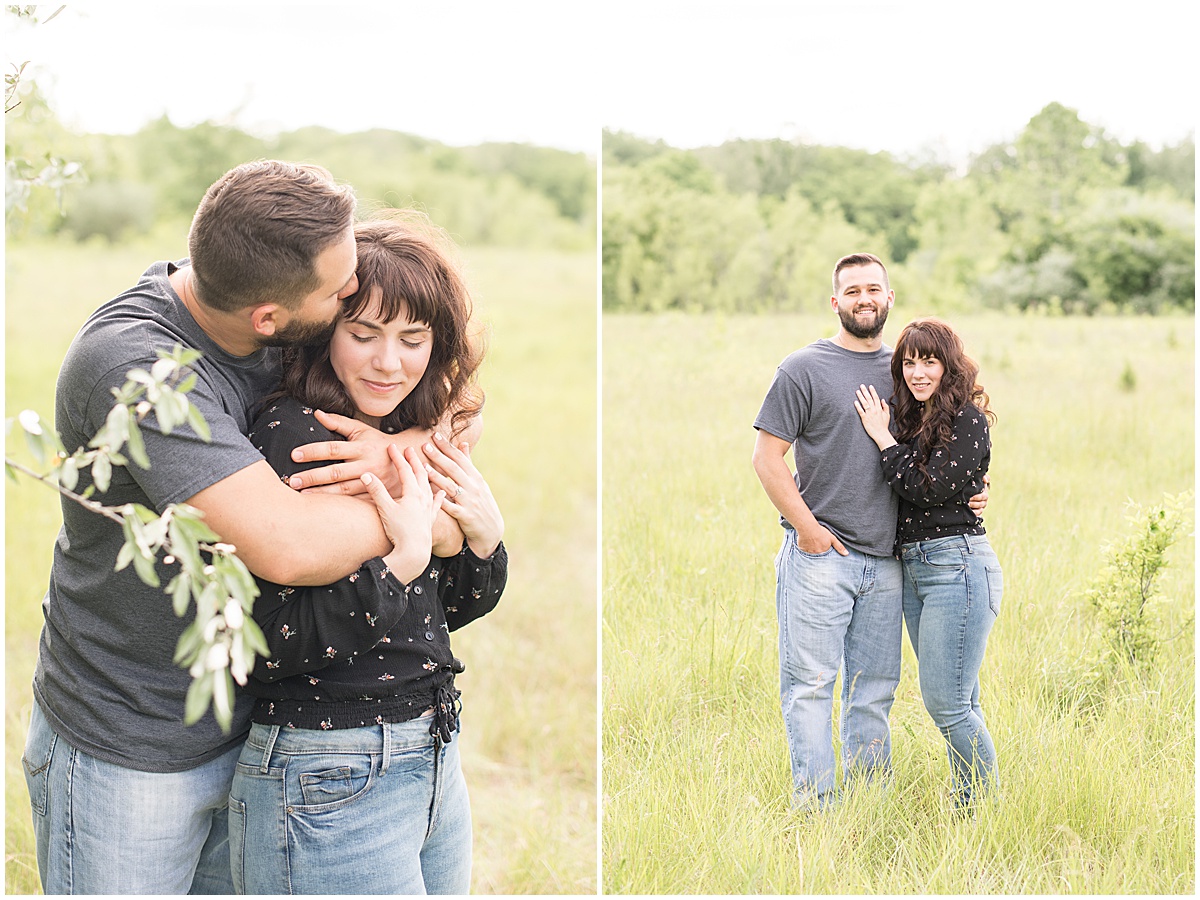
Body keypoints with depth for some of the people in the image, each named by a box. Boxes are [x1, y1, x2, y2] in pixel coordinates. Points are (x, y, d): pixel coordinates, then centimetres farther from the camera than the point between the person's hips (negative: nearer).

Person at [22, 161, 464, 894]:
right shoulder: (131, 363, -28)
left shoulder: (276, 334, -6)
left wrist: (403, 453, -18)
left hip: (244, 735, 7)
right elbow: (291, 548, -37)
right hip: (126, 757, -6)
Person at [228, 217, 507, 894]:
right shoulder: (296, 437, -17)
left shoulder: (413, 439, 6)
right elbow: (267, 649, -22)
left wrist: (484, 537, -3)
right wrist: (399, 561, -27)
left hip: (433, 756, 8)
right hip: (327, 783, -8)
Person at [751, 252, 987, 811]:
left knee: (876, 686, 11)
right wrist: (808, 528, -12)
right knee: (810, 683, -4)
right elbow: (767, 458, -5)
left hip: (885, 559, 5)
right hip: (819, 555, -5)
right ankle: (814, 806, 4)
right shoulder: (804, 369, -2)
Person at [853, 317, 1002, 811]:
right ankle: (967, 808, 20)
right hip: (912, 566, 8)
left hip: (957, 565, -8)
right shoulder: (913, 419, 15)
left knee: (946, 703, -8)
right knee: (956, 702, 13)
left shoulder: (967, 418, -9)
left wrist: (884, 439, -9)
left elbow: (932, 489, -17)